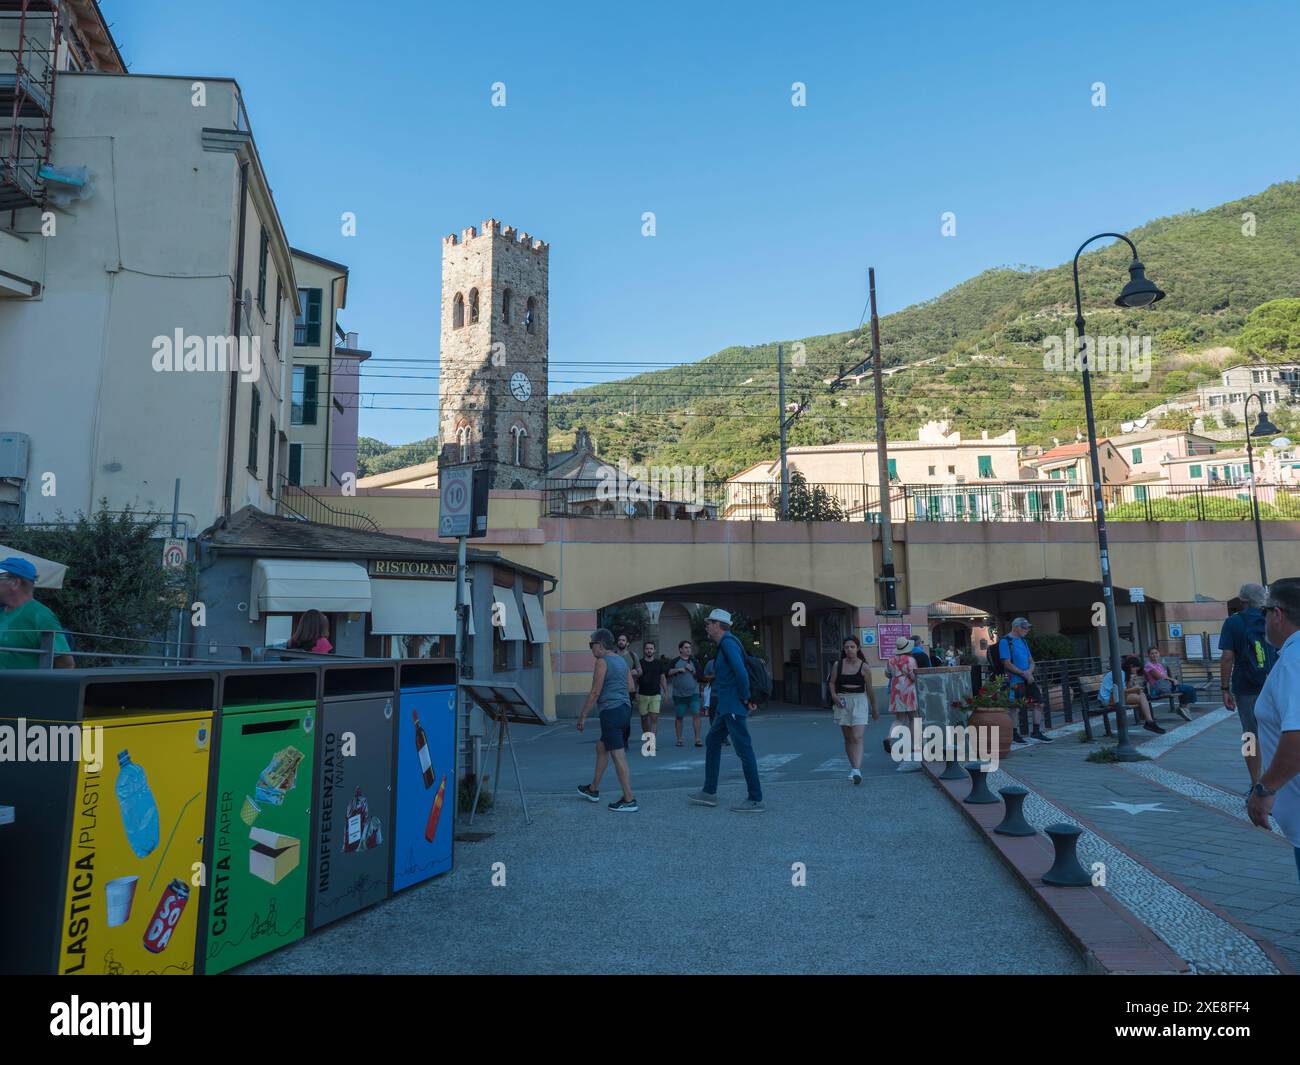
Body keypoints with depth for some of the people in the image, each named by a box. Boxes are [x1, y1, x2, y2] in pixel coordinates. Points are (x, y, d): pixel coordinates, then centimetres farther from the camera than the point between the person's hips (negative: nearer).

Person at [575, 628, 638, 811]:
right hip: (625, 708, 9)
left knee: (618, 755, -8)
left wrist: (582, 715, -7)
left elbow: (595, 692, -13)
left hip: (611, 711, -9)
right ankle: (593, 789, 32)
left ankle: (629, 800, -8)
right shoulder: (621, 661, 16)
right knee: (601, 747, 21)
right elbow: (628, 687, 20)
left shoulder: (602, 662, -10)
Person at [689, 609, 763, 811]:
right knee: (712, 742, 17)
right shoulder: (726, 643, 16)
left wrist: (745, 698, -16)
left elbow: (741, 671, -26)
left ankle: (756, 800, 0)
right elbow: (743, 669, 22)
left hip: (733, 707, -11)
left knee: (744, 749, -6)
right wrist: (745, 697, 15)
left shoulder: (728, 642, -15)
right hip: (726, 706, 11)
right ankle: (709, 792, 23)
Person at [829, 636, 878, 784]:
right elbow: (832, 683, 11)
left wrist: (874, 710, 13)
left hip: (859, 701, -3)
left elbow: (869, 689, 5)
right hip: (843, 702, 3)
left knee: (857, 738, -14)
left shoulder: (864, 667, -2)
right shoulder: (838, 665, 3)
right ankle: (853, 767, 22)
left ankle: (857, 770, -22)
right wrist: (834, 696, -9)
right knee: (848, 738, 10)